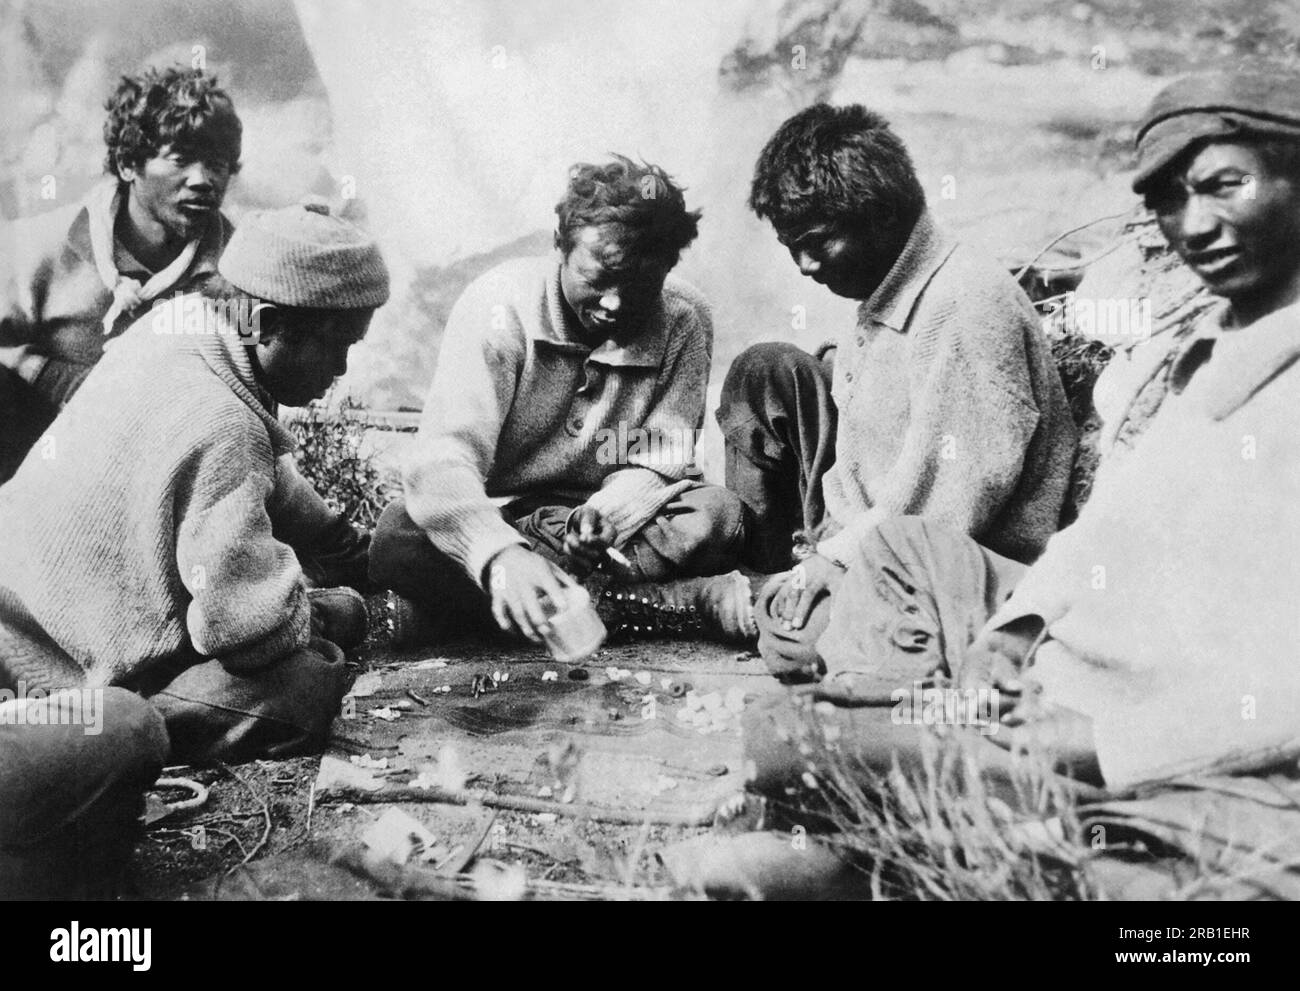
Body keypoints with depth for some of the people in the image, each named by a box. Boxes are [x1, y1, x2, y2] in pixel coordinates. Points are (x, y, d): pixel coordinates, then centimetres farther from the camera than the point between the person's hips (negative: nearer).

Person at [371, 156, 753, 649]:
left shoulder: (685, 321, -8)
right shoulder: (500, 304, -17)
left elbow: (660, 461, -8)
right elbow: (440, 458, -28)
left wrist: (607, 511, -33)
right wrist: (500, 554, -48)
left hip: (617, 525, 2)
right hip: (497, 515, -1)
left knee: (717, 513, -27)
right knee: (398, 535, -34)